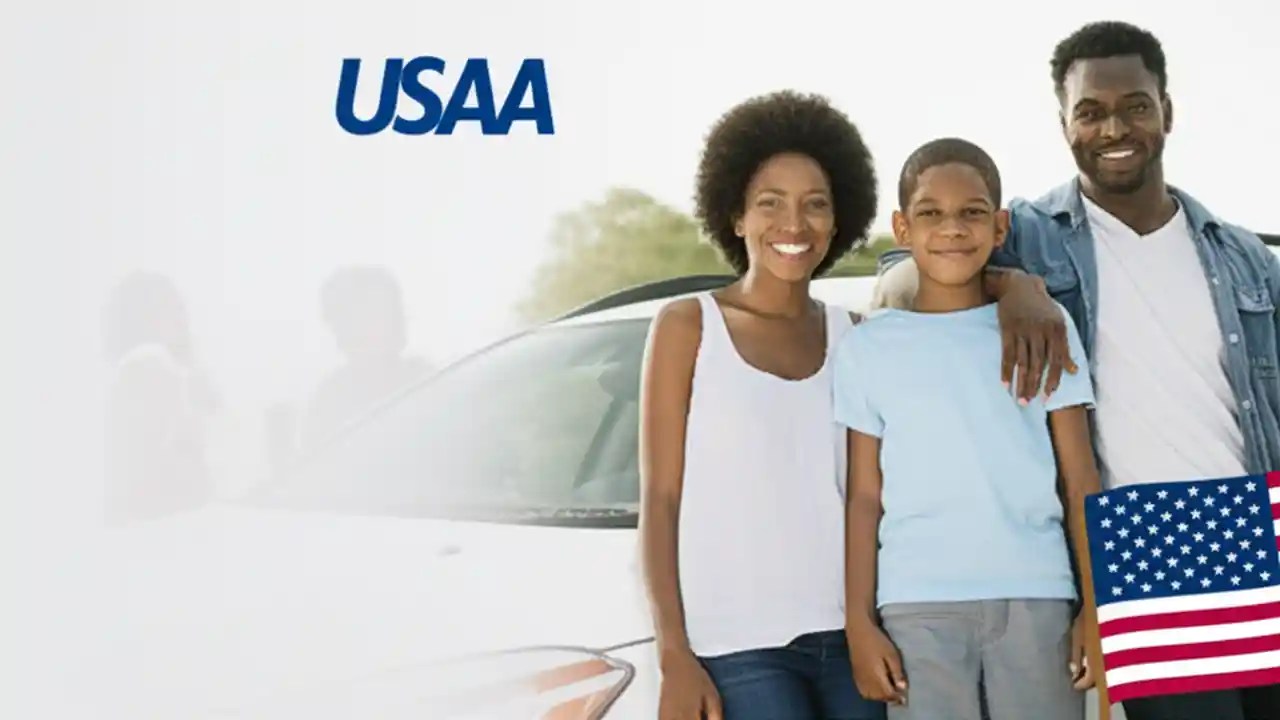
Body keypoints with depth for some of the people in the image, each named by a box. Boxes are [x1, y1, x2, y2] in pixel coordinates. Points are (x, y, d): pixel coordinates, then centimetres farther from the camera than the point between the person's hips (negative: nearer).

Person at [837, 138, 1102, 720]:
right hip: (918, 605, 0)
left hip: (1036, 595, 1)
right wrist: (859, 621, -1)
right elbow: (864, 499, 6)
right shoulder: (868, 347, 7)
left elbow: (1081, 482, 7)